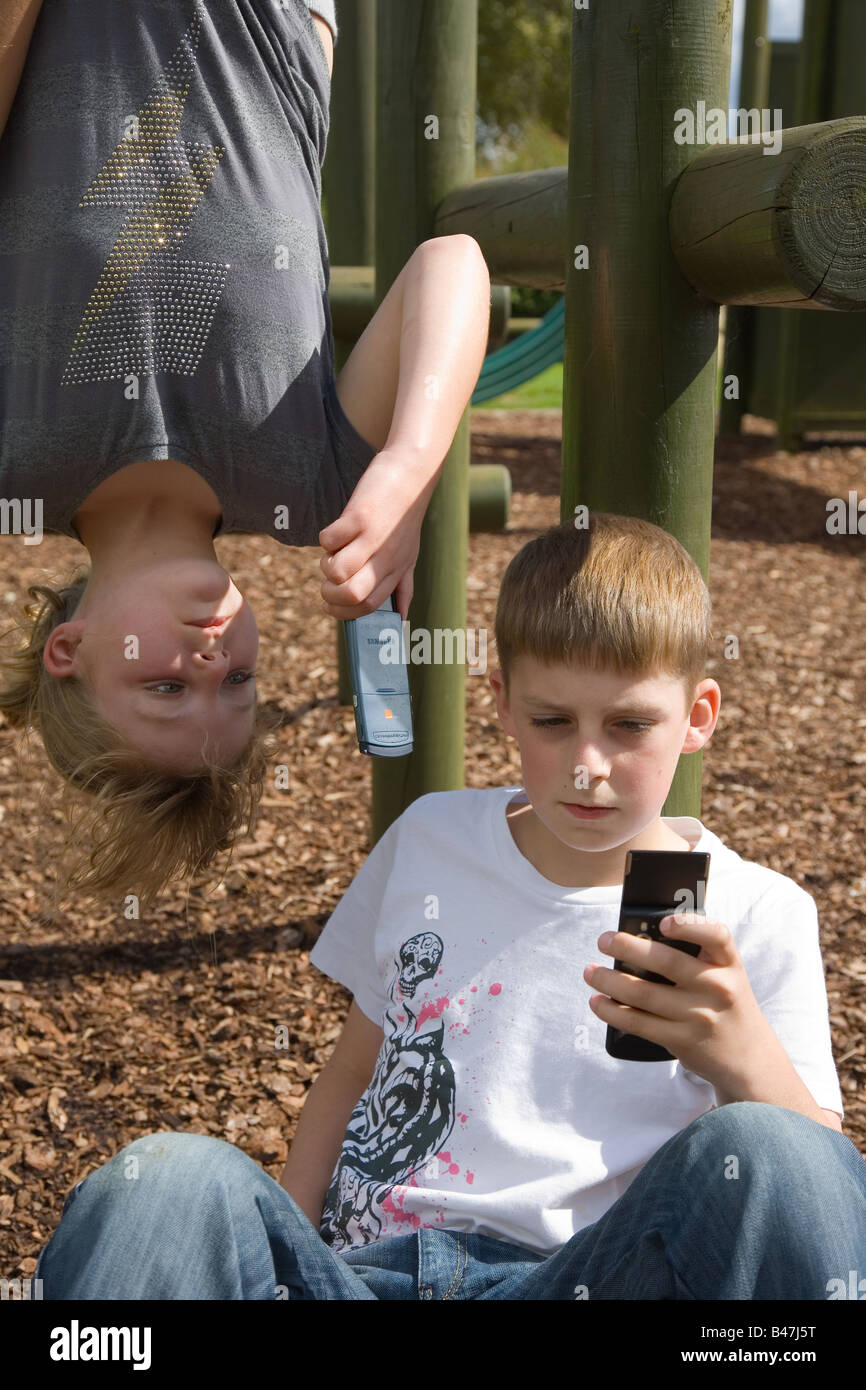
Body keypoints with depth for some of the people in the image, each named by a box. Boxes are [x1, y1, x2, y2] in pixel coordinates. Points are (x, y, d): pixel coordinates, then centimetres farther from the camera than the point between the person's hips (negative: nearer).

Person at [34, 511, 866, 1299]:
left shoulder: (756, 919, 3)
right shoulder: (429, 841, 13)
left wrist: (741, 1059, -26)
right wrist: (279, 1249, 5)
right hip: (361, 1270, 2)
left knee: (767, 1158, -33)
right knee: (168, 1180, -32)